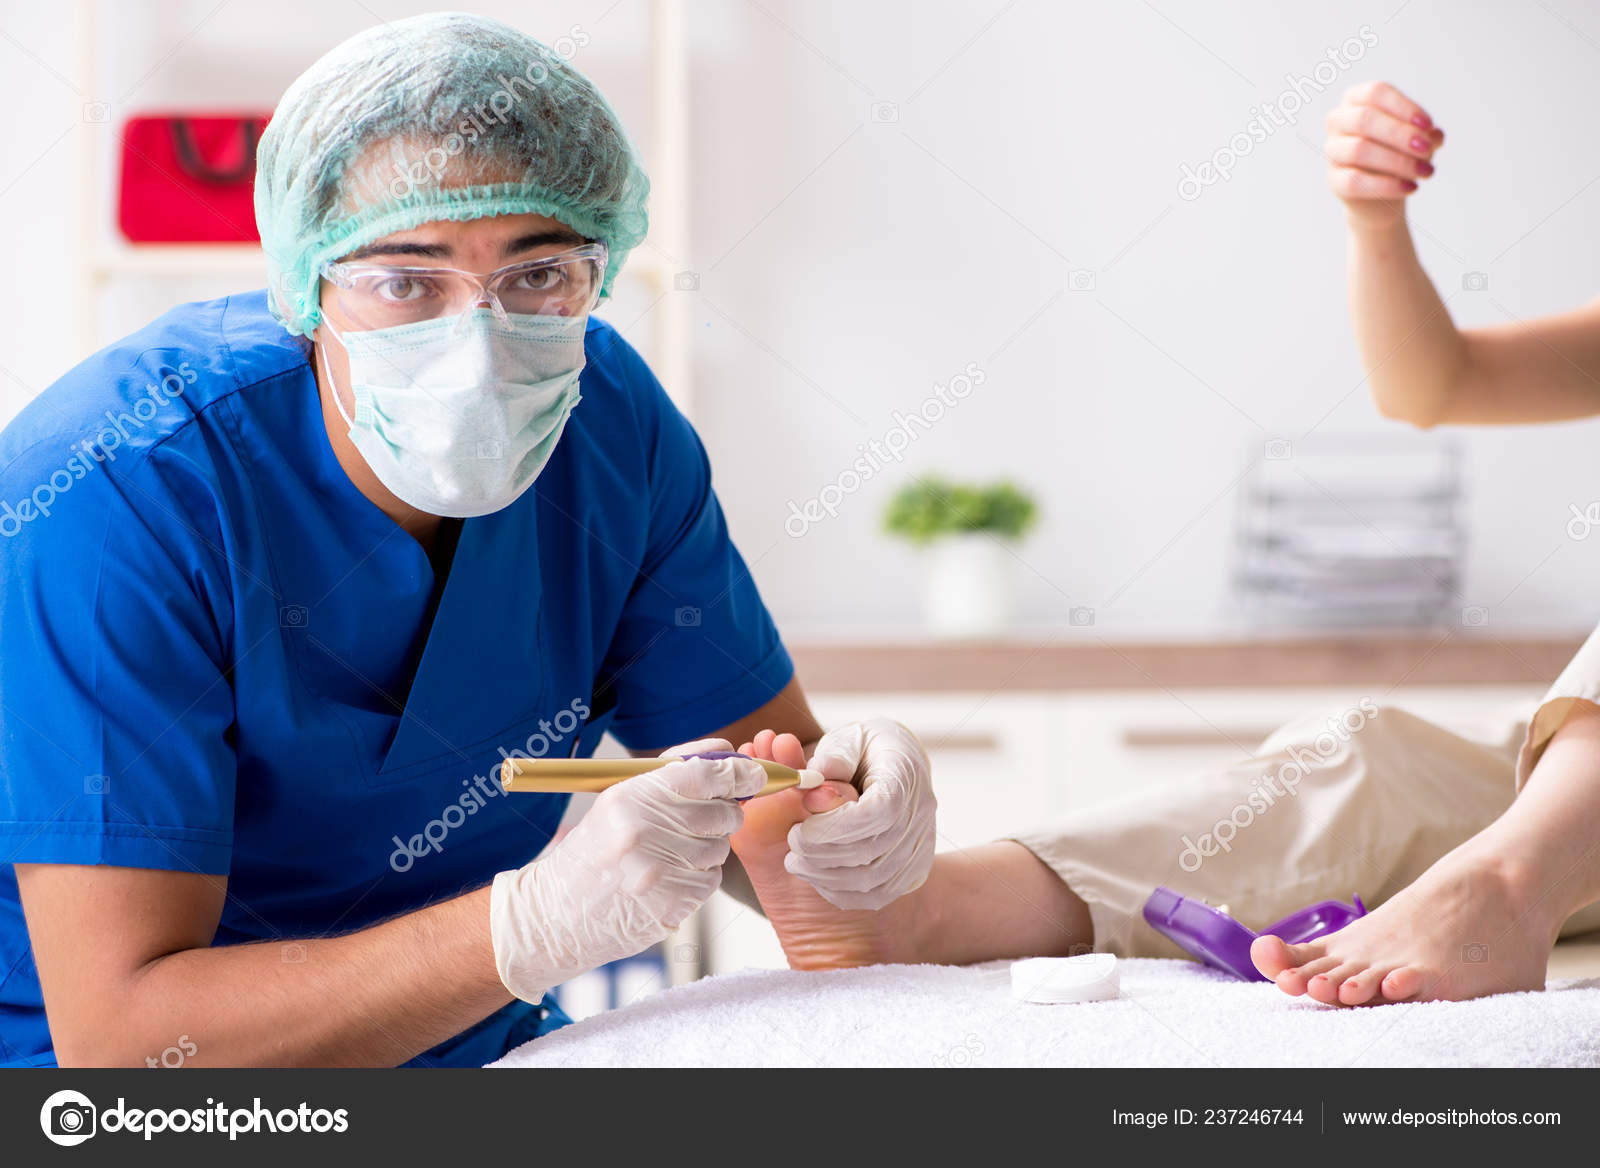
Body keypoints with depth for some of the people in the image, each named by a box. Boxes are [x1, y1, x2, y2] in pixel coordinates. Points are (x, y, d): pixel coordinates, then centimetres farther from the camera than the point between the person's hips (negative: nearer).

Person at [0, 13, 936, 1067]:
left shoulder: (612, 419, -6)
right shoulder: (104, 502, -25)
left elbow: (758, 761, 2)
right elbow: (119, 1032, -29)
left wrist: (845, 815, -23)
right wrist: (537, 924, -39)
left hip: (483, 1042, 5)